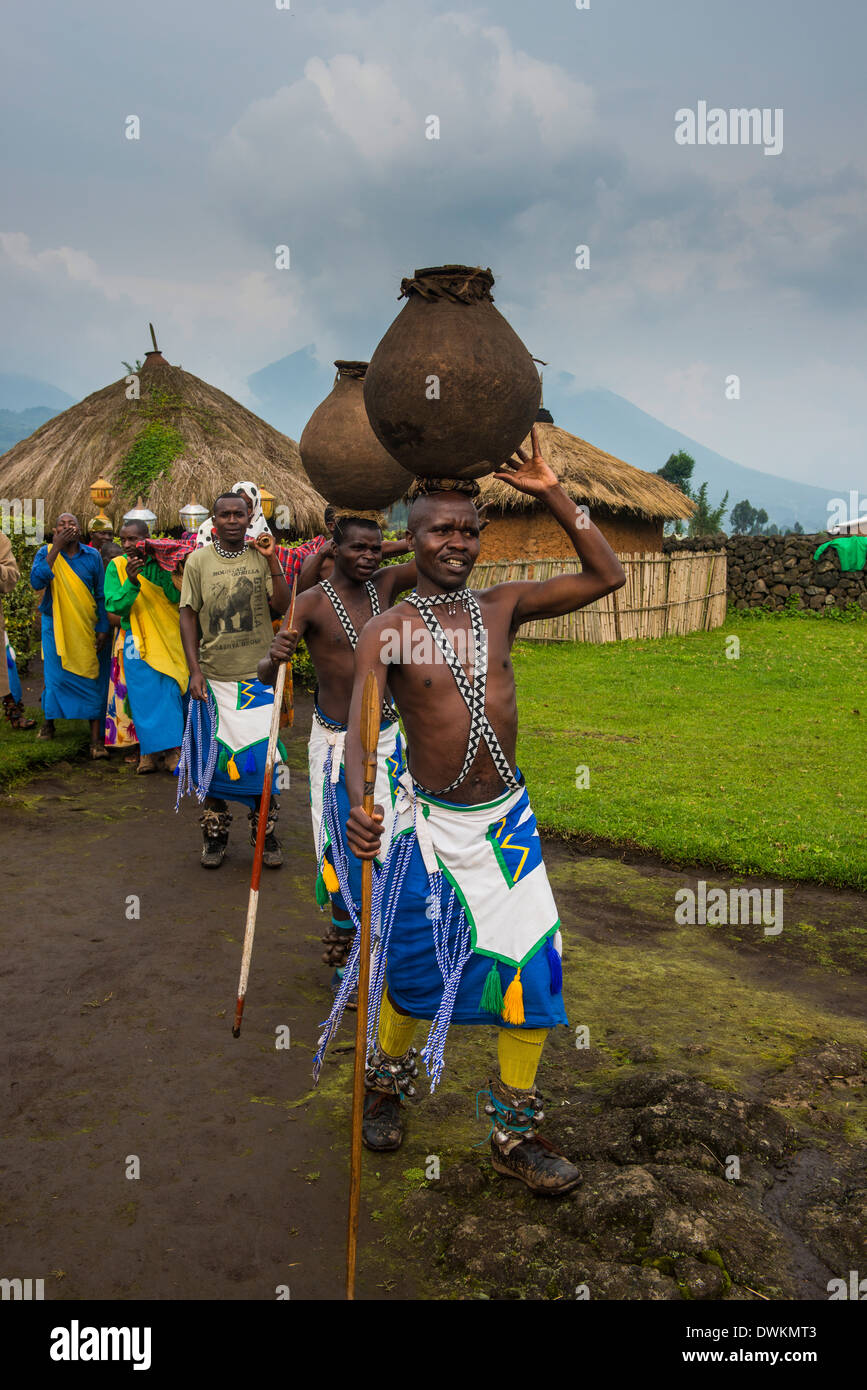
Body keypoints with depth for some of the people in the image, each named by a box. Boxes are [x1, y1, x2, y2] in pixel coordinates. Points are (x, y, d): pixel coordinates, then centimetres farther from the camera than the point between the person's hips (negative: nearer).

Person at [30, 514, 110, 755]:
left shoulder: (92, 555, 3)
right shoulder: (46, 552, 1)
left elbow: (101, 595, 7)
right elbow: (37, 581, -19)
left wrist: (103, 628, 1)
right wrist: (56, 548, -19)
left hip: (87, 627, 0)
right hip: (56, 627, 0)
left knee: (92, 679, -4)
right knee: (56, 676, 3)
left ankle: (96, 738, -3)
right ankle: (48, 722, 30)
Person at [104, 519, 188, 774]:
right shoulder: (116, 566, 1)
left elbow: (176, 597, -9)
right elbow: (115, 606, -8)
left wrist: (160, 569, -19)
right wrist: (131, 581, -23)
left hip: (169, 638, 0)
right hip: (137, 640, 0)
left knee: (171, 691, -1)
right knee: (143, 694, -1)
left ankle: (172, 749, 7)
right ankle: (148, 751, 9)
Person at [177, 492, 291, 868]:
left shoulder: (262, 558, 3)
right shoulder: (198, 561, 2)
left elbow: (281, 607, -4)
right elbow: (188, 615, 2)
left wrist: (273, 561, -14)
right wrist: (194, 670, -5)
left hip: (257, 674, 0)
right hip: (212, 676, 0)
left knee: (262, 755, 2)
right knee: (213, 755, 6)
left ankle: (266, 835, 16)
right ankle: (215, 836, 19)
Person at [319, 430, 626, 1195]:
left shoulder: (502, 606, 1)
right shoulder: (387, 632, -10)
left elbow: (606, 577, 1)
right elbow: (359, 732, -19)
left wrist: (553, 495, -7)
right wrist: (360, 805, -39)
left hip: (508, 819, 4)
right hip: (431, 824, -3)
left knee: (533, 973, 4)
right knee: (413, 968, 11)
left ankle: (516, 1133, 23)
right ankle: (387, 1083, 42)